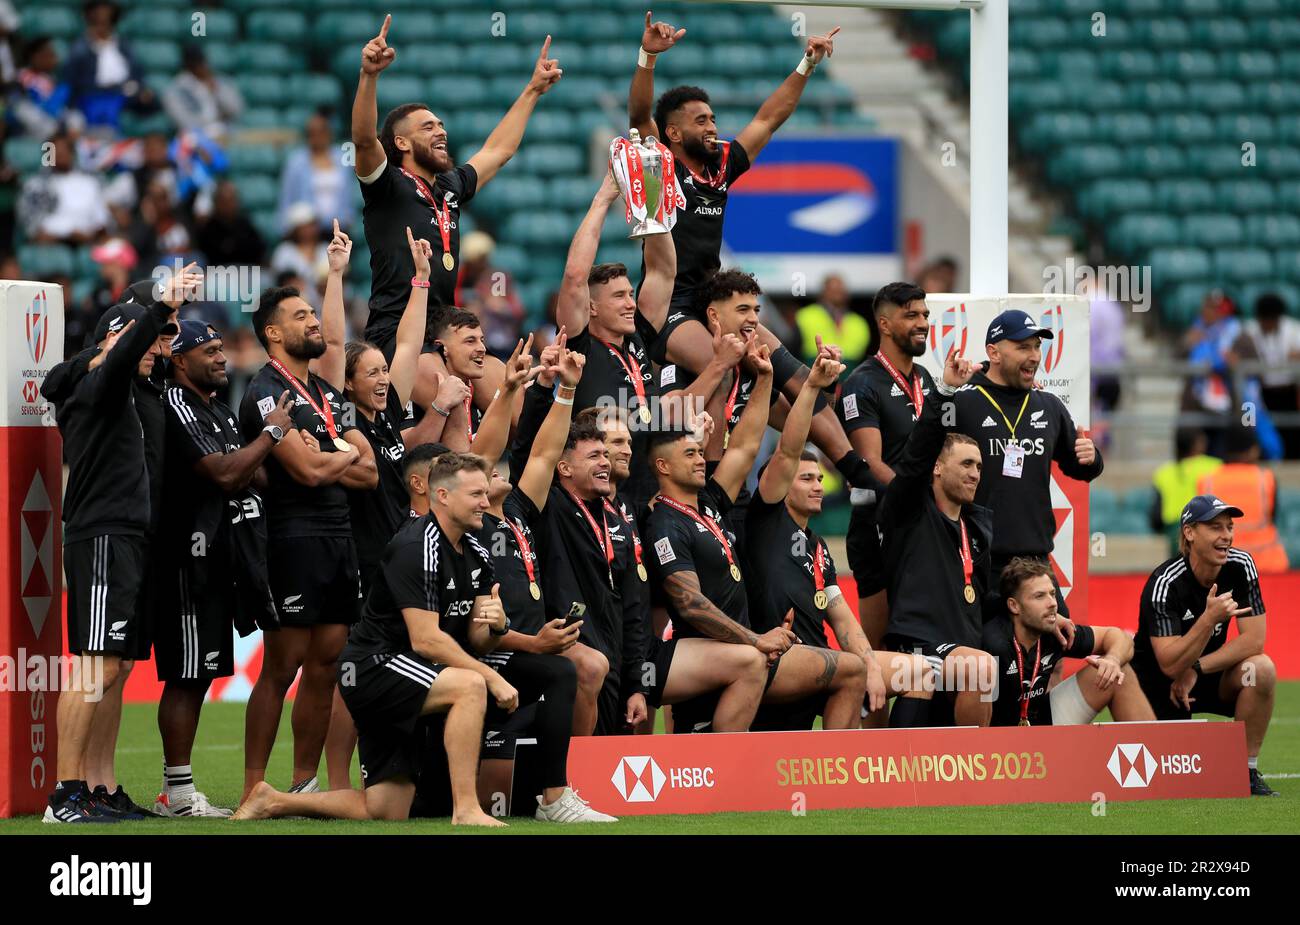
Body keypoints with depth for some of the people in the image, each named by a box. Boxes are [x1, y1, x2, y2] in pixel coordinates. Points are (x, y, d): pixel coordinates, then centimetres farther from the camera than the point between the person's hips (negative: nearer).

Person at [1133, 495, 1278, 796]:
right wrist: (1210, 618, -43)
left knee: (1261, 669, -27)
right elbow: (1171, 665, -31)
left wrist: (1196, 670, -22)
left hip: (1208, 680, 3)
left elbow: (1254, 639, -16)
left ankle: (1247, 771, -15)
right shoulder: (1165, 584, -25)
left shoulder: (1240, 566, -11)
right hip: (1157, 684, -3)